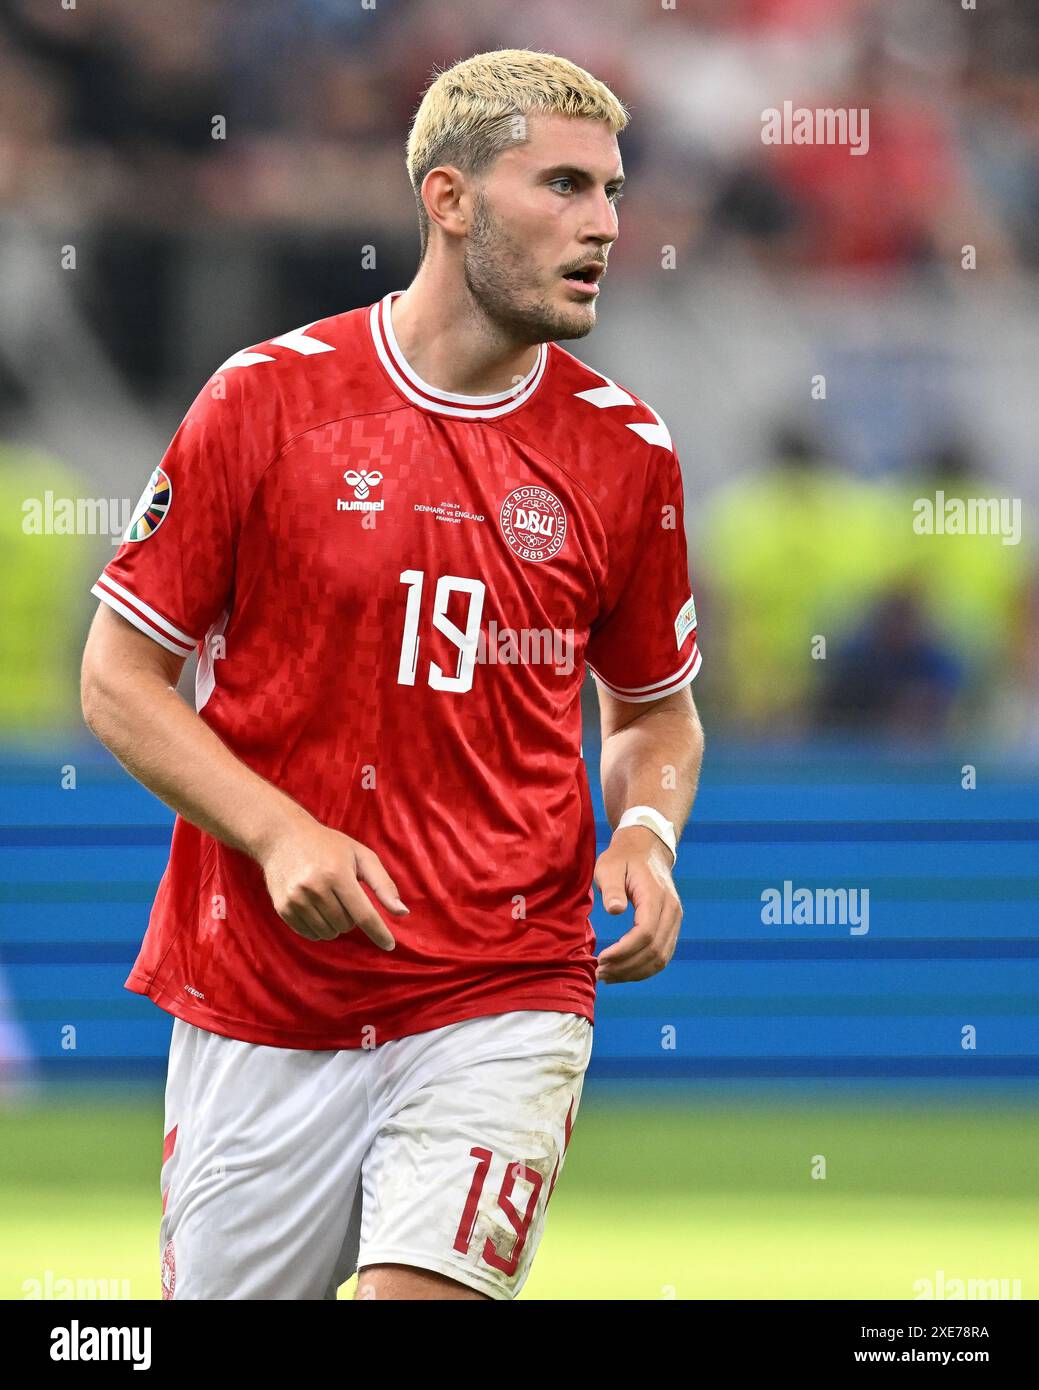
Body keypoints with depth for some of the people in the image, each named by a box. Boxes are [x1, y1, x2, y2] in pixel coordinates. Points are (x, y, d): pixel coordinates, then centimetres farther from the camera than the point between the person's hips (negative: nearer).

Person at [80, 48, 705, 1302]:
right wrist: (279, 834, -14)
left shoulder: (626, 450, 3)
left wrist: (645, 835, -4)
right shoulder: (268, 399, -4)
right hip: (258, 999, 0)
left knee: (426, 1289, -20)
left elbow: (656, 711, 18)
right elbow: (119, 678, 0)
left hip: (502, 1003, 0)